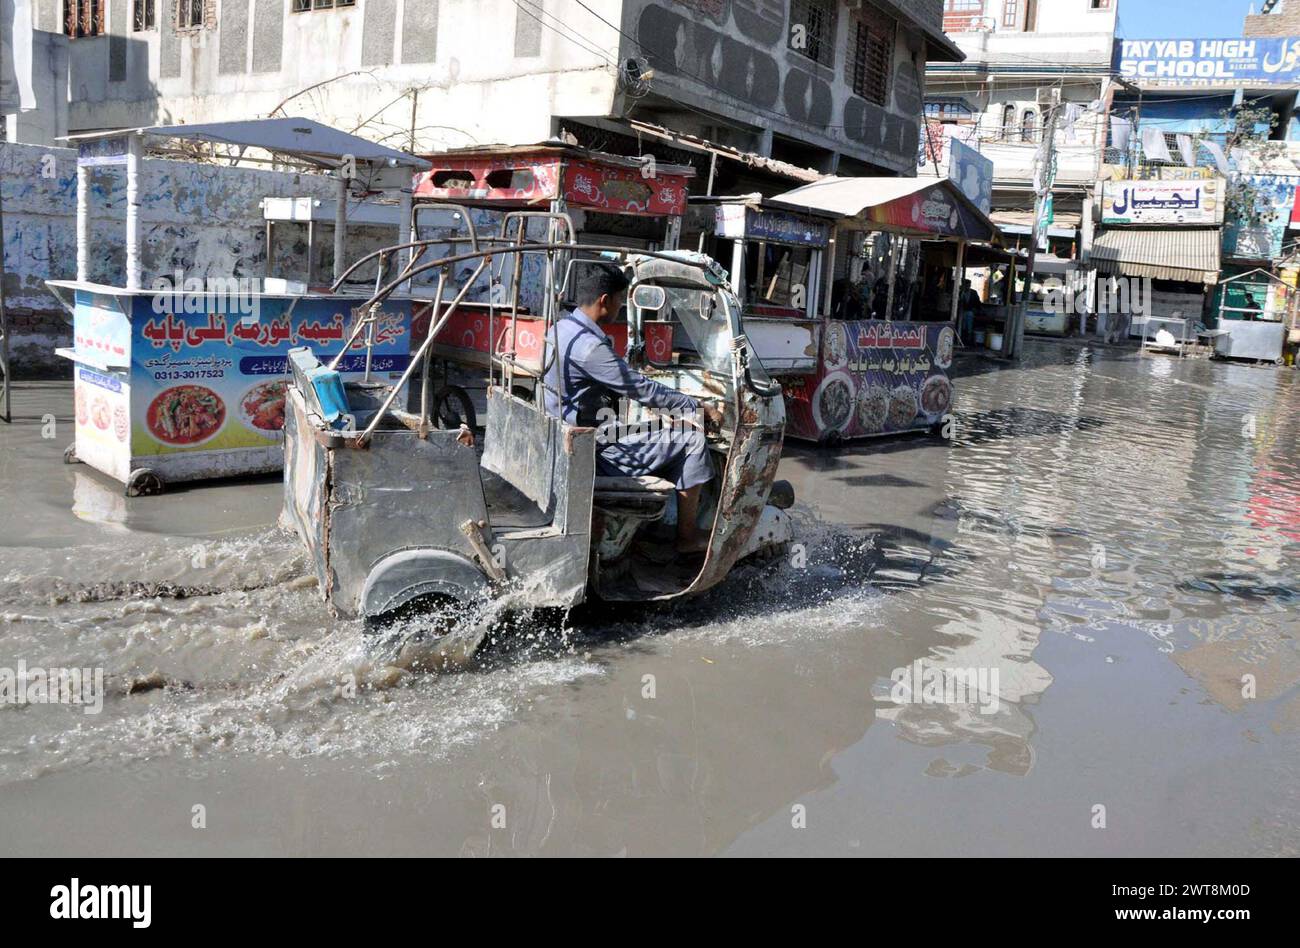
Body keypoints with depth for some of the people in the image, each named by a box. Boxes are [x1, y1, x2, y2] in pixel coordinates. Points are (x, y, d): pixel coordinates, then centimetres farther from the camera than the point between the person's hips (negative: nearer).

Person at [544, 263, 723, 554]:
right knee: (690, 440, -5)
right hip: (591, 454, -10)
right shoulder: (589, 345, -25)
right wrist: (699, 408, -10)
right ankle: (688, 537, 4)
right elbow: (642, 389, -21)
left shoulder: (563, 326, 7)